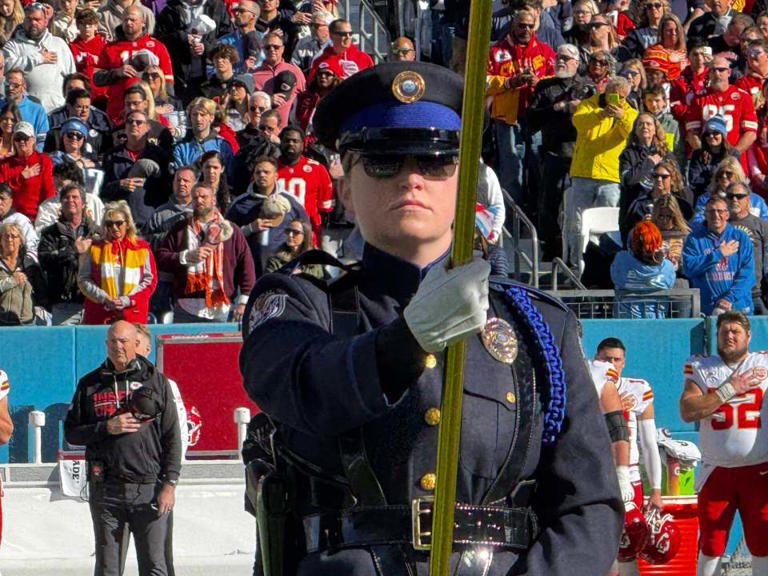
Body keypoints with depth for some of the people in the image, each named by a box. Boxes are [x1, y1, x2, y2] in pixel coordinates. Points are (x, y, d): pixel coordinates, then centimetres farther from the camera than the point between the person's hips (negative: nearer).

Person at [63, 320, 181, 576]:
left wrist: (170, 483, -3)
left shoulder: (155, 380, 6)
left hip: (148, 487, -1)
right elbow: (71, 432, 9)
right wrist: (107, 428, -8)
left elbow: (172, 436, 5)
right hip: (106, 489, 2)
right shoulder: (90, 384, 10)